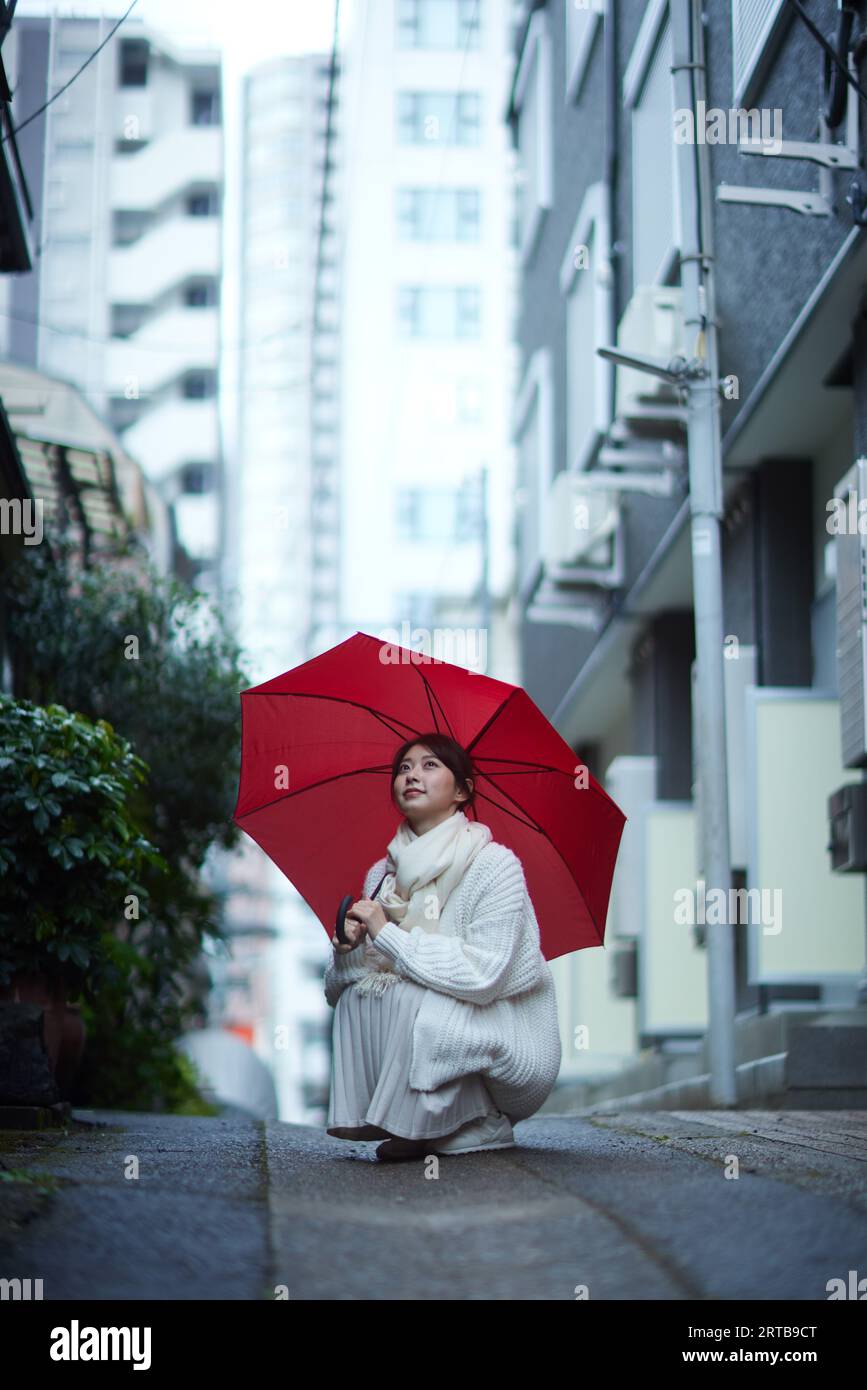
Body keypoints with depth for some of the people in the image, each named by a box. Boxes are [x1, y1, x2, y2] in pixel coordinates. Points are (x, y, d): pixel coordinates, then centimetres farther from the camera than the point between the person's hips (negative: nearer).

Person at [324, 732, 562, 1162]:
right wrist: (348, 949, -21)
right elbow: (335, 989, 1)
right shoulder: (381, 876, 4)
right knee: (356, 998, -19)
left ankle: (478, 1127, -13)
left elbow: (484, 974, -26)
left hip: (514, 1050, -5)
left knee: (415, 1000, -31)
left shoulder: (493, 864, -13)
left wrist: (389, 934, -24)